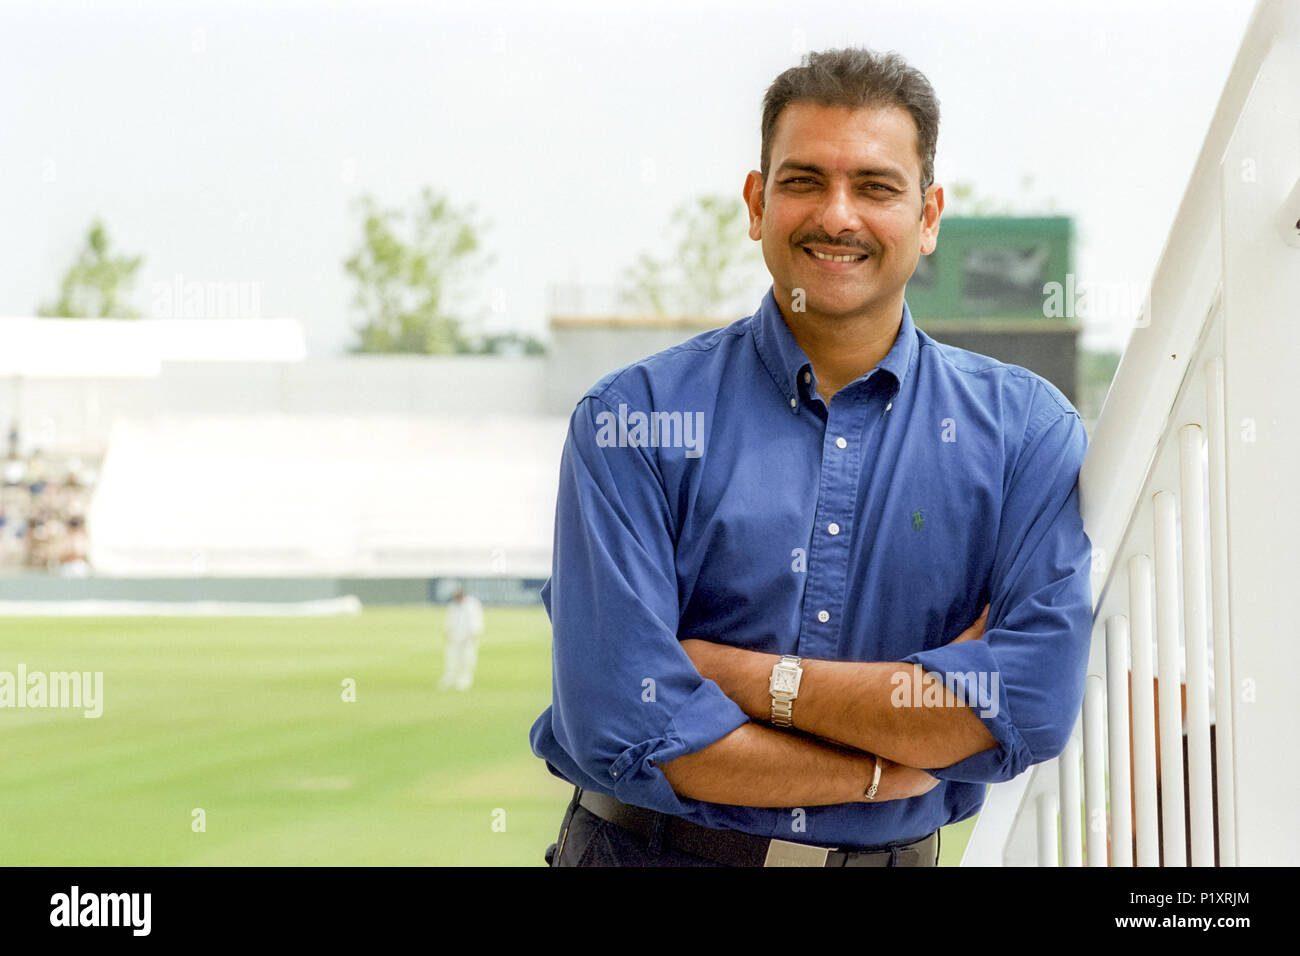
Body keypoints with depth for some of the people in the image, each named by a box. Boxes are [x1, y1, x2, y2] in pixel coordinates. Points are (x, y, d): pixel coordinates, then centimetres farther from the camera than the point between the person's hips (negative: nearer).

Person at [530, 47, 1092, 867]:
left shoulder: (1026, 428, -1)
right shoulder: (631, 419, -7)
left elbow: (1034, 705, -14)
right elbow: (617, 726, -16)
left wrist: (743, 675, -14)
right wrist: (879, 771, -12)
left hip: (890, 857, 1)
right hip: (646, 849, -1)